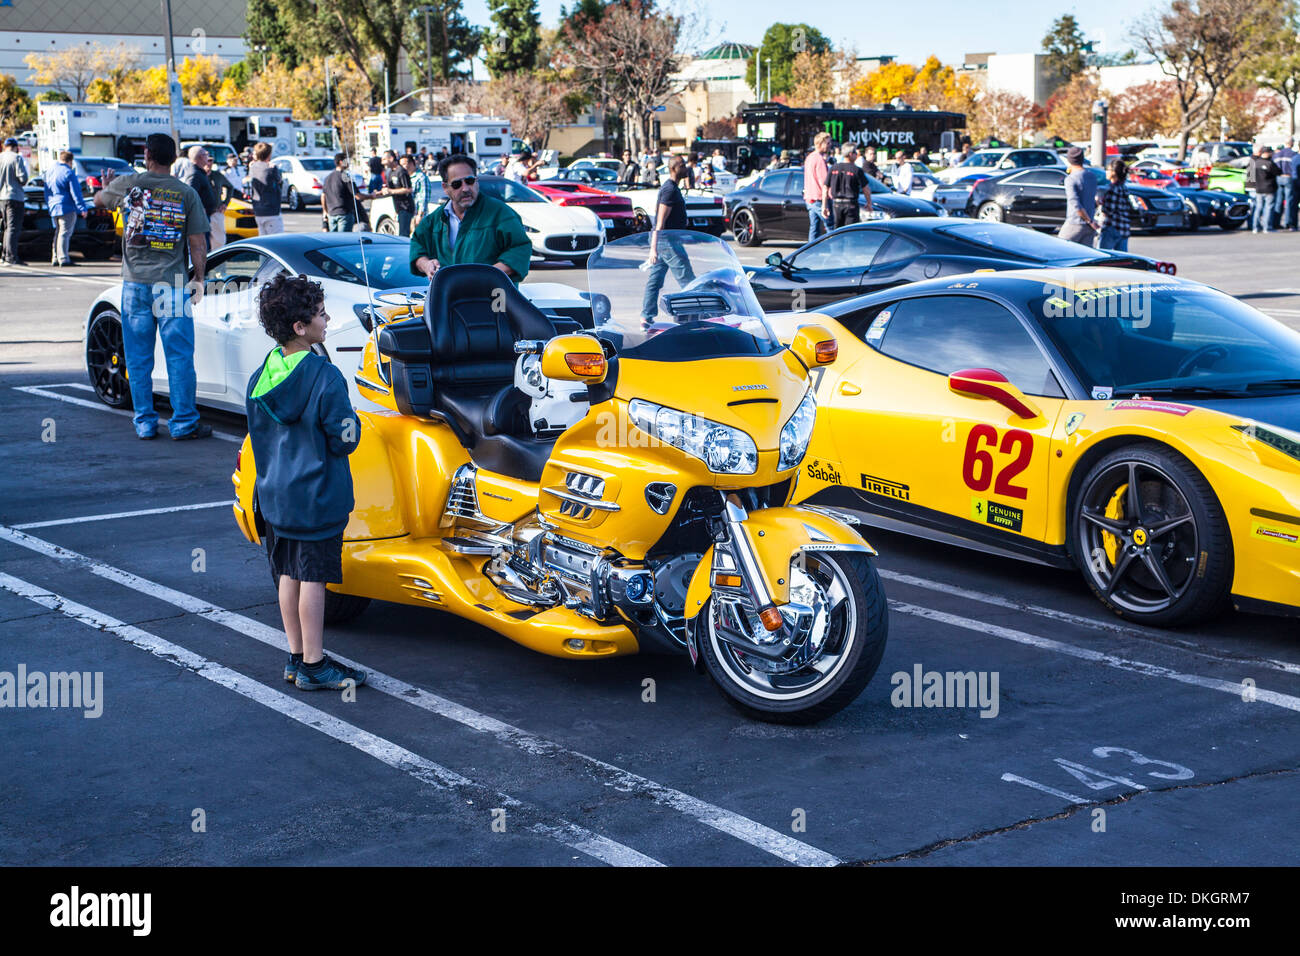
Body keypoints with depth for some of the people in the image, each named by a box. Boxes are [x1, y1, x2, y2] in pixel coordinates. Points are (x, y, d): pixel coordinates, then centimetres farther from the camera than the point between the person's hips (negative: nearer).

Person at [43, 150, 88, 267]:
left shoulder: (50, 173, 14)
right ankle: (63, 259, -11)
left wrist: (49, 207, 26)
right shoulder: (68, 173, -10)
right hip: (67, 208, -8)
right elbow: (75, 193, -13)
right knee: (65, 232, -8)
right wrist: (82, 208, -12)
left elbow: (46, 193, 20)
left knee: (59, 232, 16)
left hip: (53, 208, 8)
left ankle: (55, 258, 15)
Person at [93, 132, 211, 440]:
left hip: (135, 282, 1)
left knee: (138, 357, 9)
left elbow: (98, 200, 22)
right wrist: (199, 279, 8)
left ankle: (145, 423, 12)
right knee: (179, 356, 2)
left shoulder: (127, 185, 1)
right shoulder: (186, 194, -2)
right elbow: (198, 244, -3)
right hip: (172, 284, -1)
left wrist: (108, 185, 43)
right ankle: (183, 423, 3)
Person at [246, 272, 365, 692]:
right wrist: (353, 422, 2)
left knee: (288, 575, 14)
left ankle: (297, 657, 23)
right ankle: (314, 667, 6)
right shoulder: (325, 377, -19)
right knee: (313, 578, -1)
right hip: (317, 496, -7)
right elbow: (344, 440, -16)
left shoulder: (260, 375, 3)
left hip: (274, 494, 7)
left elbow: (259, 434, 12)